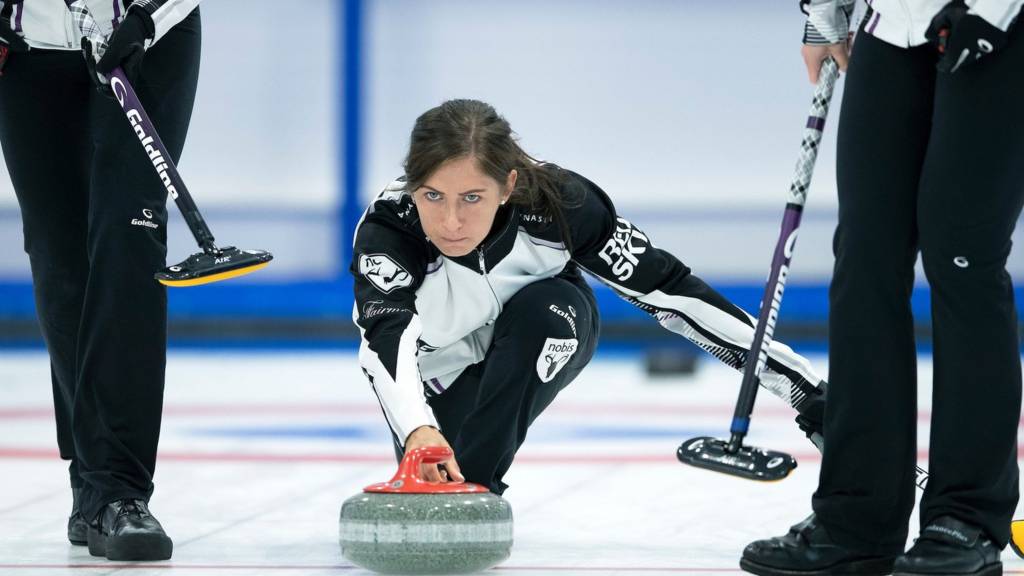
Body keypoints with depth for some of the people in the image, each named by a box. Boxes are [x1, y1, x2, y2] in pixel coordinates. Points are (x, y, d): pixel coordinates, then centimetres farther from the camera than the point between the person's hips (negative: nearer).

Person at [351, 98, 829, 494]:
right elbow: (387, 334, -53)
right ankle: (443, 490, 16)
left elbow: (669, 289, -28)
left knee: (544, 308, -32)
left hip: (543, 347, 0)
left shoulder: (557, 204, -34)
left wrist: (803, 385, -29)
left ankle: (475, 479, -18)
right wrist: (418, 432, -75)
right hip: (442, 371, 0)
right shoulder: (386, 228, -38)